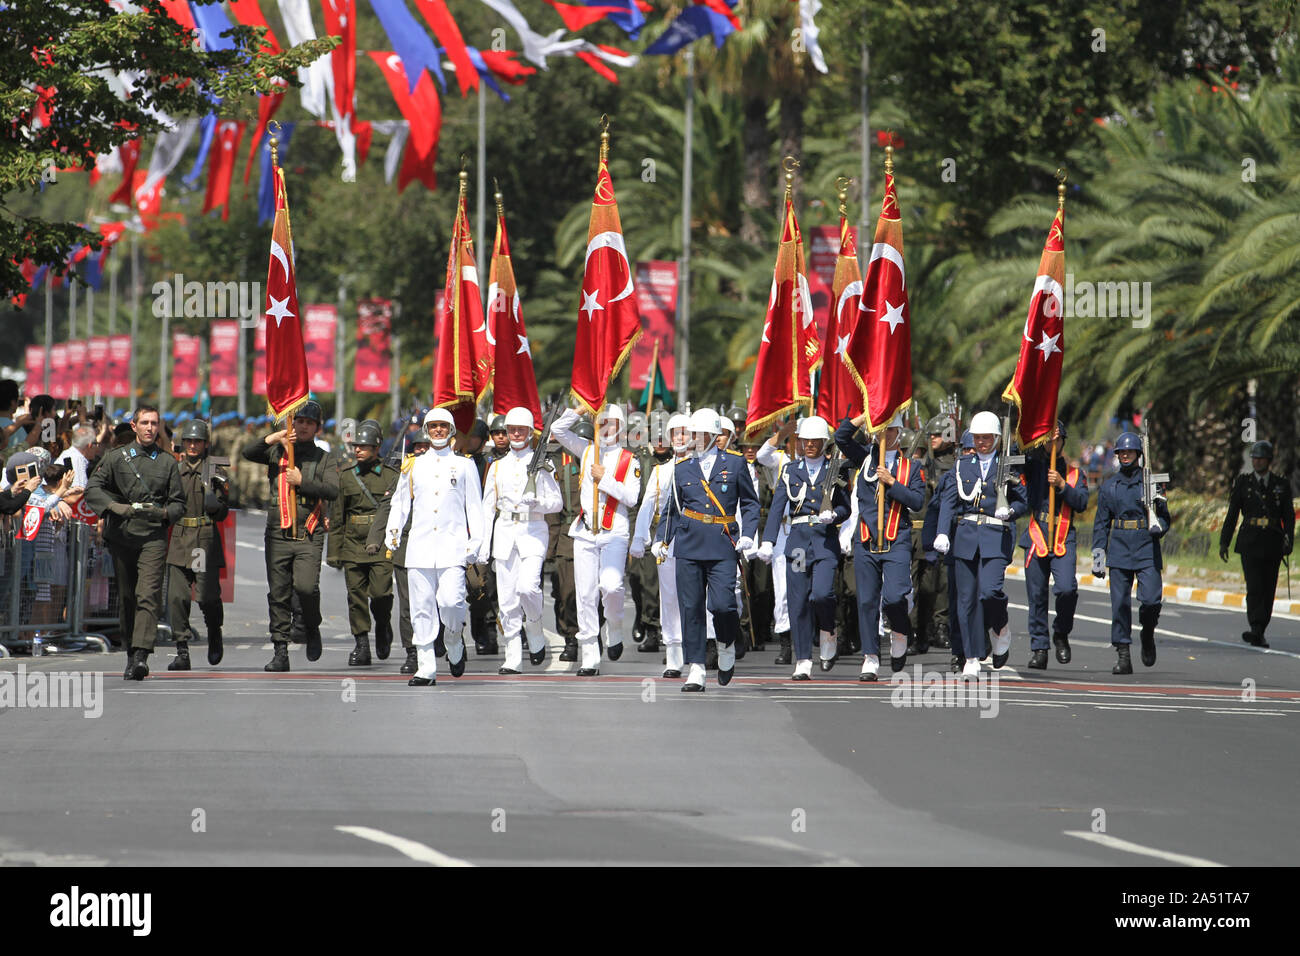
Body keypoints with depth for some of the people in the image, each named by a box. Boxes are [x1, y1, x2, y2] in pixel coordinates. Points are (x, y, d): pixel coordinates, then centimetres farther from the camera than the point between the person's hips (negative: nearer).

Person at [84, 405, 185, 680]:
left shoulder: (167, 462, 11)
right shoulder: (116, 457, 10)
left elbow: (178, 503, 11)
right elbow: (92, 488, 3)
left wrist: (163, 513, -11)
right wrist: (115, 506, -15)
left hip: (153, 536, -2)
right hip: (121, 535, 2)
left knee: (148, 595, -16)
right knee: (126, 597, 7)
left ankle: (141, 655, -26)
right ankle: (131, 651, 20)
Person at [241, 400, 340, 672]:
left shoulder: (325, 459, 9)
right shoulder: (277, 453, 12)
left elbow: (333, 491, -5)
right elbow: (248, 453, -2)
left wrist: (302, 482, -12)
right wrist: (272, 438, -14)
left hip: (310, 537, -2)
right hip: (278, 535, 2)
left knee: (306, 586, -20)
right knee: (278, 595, 1)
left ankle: (312, 629, 8)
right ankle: (280, 652, 6)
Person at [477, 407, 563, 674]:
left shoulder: (540, 464, 4)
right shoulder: (497, 467, 13)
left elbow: (556, 501, 3)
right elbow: (487, 507, 14)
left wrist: (536, 503, -18)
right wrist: (483, 544, 9)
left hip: (532, 532, -3)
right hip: (504, 532, 3)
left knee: (528, 586, -21)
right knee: (507, 597, -2)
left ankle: (535, 636, 6)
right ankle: (513, 658, 3)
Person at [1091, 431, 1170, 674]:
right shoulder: (1109, 486, 11)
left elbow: (1164, 517, 13)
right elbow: (1101, 523, 12)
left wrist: (1158, 526, -11)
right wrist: (1098, 555, 6)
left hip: (1147, 552, -2)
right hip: (1119, 552, 2)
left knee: (1151, 600, -14)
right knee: (1120, 604, -3)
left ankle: (1148, 636, 16)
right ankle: (1123, 655, 2)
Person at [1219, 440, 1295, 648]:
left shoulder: (1281, 485, 9)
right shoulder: (1242, 483, 7)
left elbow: (1289, 516, 7)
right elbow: (1232, 514, 7)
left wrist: (1289, 541, -7)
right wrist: (1224, 542, 1)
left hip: (1272, 544, 2)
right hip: (1250, 543, -2)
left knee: (1268, 589, 3)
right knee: (1254, 587, -14)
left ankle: (1257, 632, 14)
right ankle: (1257, 632, -21)